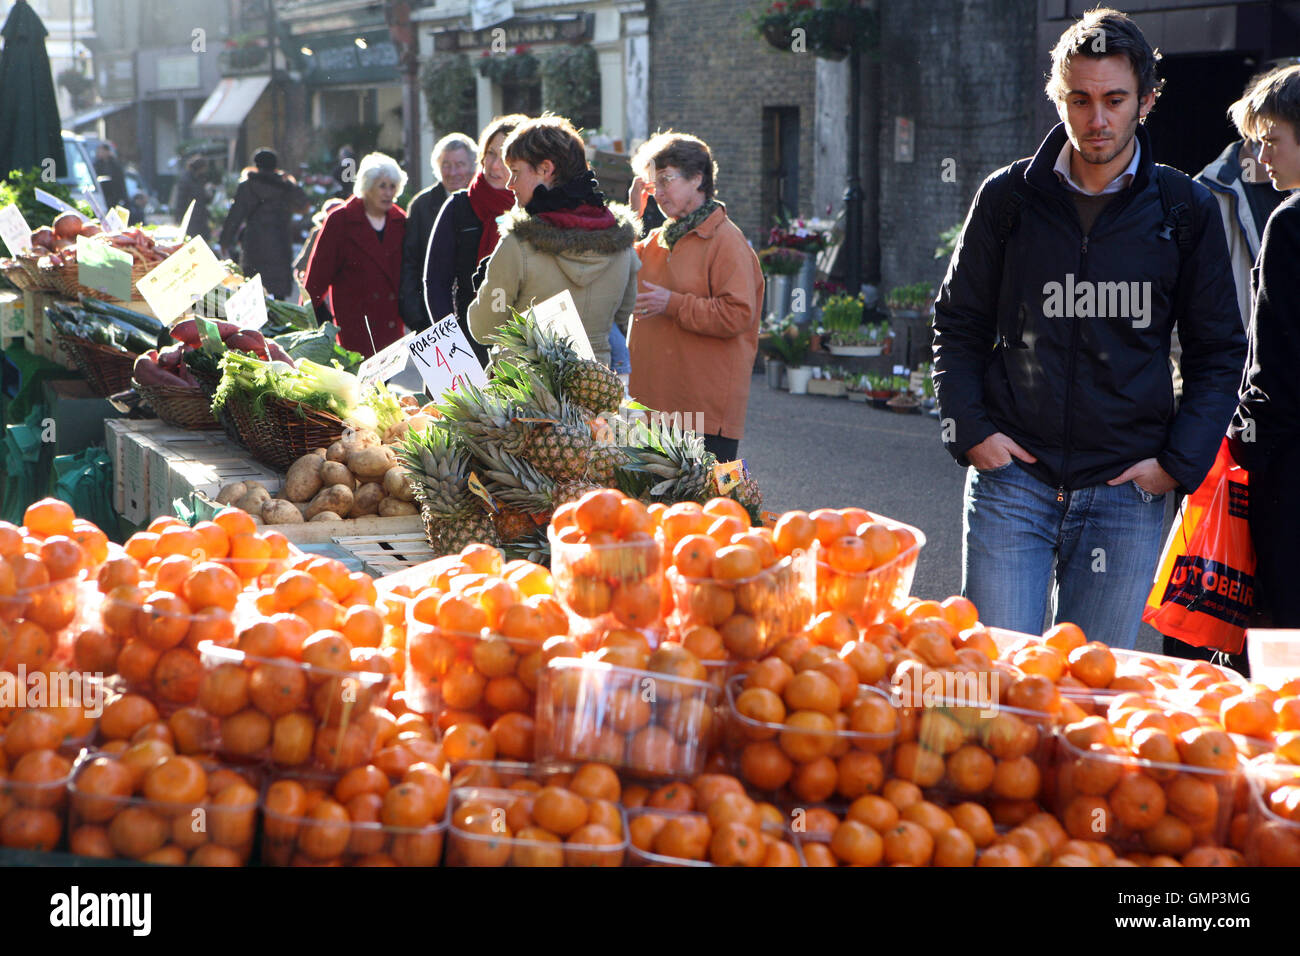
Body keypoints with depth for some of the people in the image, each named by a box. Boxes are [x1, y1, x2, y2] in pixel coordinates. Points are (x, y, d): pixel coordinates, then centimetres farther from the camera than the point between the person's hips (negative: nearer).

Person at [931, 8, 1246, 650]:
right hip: (1013, 475, 0)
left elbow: (1218, 352, 8)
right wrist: (970, 431, -2)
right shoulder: (1008, 198, 3)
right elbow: (958, 324, 11)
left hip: (1127, 485, 0)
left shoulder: (1185, 212, 2)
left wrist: (1180, 462, -2)